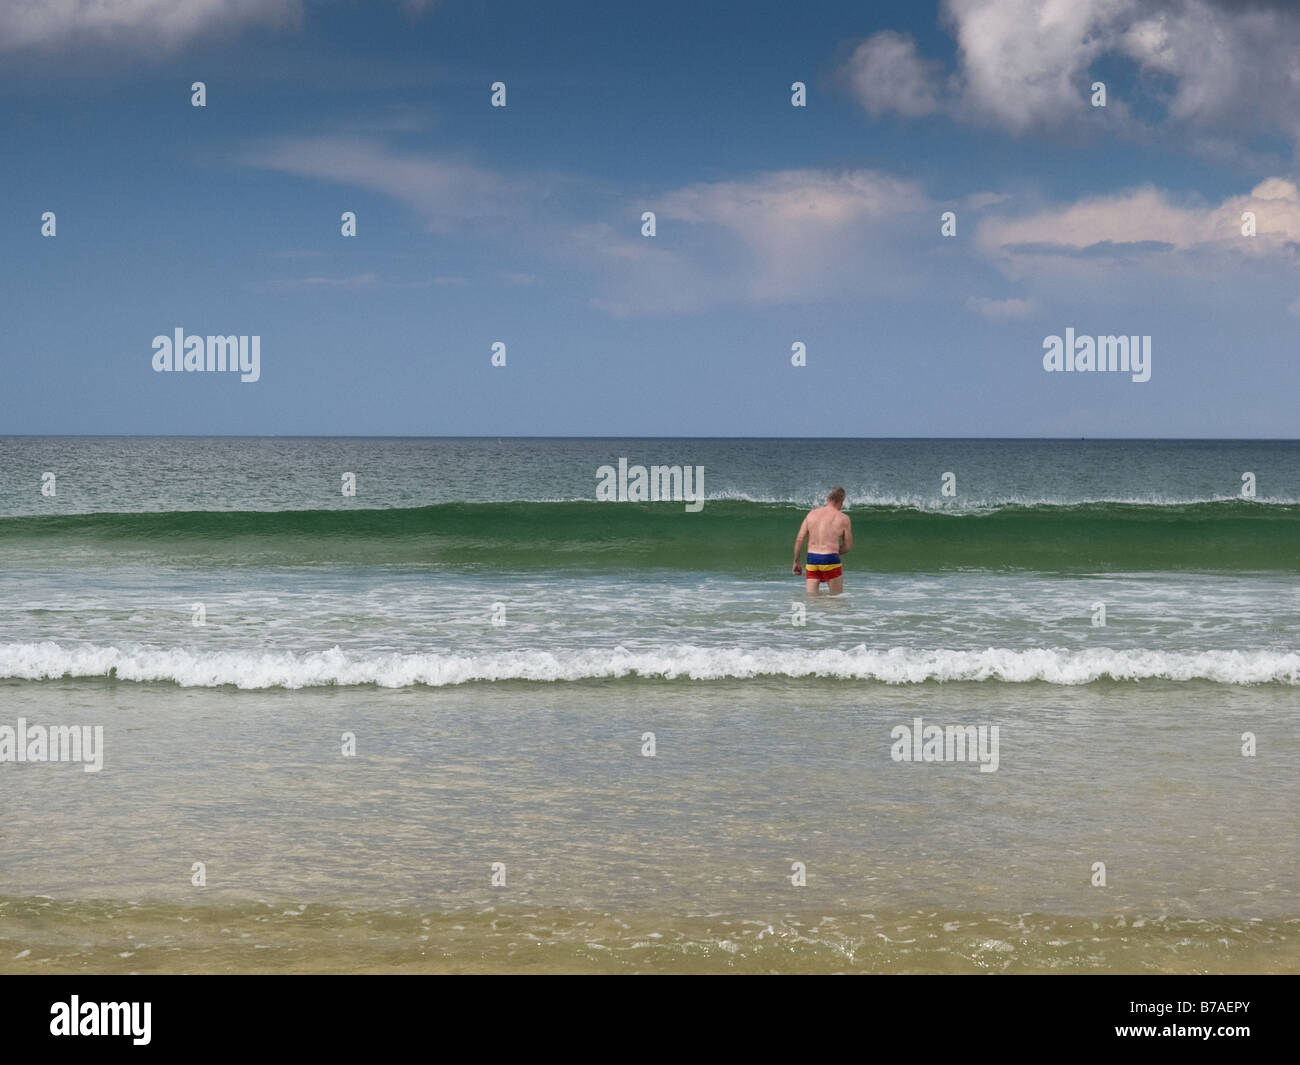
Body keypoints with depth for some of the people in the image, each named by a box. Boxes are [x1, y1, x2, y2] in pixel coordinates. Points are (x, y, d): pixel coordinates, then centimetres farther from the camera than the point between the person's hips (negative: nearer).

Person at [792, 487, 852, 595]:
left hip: (811, 559, 4)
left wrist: (796, 561, 15)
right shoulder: (843, 518, 1)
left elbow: (799, 540, 8)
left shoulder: (812, 514, 11)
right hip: (830, 561, -4)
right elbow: (848, 547, 5)